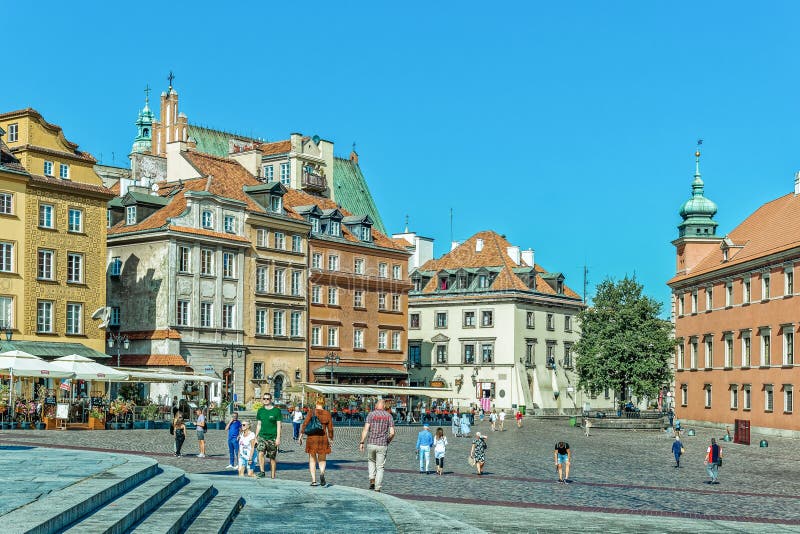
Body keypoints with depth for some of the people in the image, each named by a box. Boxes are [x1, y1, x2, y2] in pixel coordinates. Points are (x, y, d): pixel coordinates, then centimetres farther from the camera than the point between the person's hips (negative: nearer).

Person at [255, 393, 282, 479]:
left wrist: (278, 438, -10)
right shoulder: (260, 410, 9)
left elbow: (278, 425, -3)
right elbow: (259, 425, 16)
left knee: (272, 458, 4)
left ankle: (273, 477, 13)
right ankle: (262, 471, -18)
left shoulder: (276, 410, -2)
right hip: (262, 436, 3)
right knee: (260, 453, -22)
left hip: (272, 437, -3)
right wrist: (256, 436, 12)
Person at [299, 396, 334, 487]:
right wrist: (331, 439, 15)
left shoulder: (311, 412, -4)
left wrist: (300, 437, -3)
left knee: (312, 460, 12)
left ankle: (313, 480, 9)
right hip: (323, 438, 1)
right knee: (322, 460, 12)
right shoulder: (327, 414, 0)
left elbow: (304, 425, -9)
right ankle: (322, 473, -18)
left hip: (312, 438, -1)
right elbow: (330, 428, 4)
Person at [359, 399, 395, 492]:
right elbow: (392, 433, -3)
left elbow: (365, 429, -9)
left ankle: (372, 480, 9)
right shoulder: (388, 416, 3)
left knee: (371, 461, 25)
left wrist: (362, 442, -4)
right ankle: (377, 488, 2)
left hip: (371, 443, 0)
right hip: (382, 445, 0)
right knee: (380, 467, 7)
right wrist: (388, 441, 15)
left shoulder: (371, 414, -1)